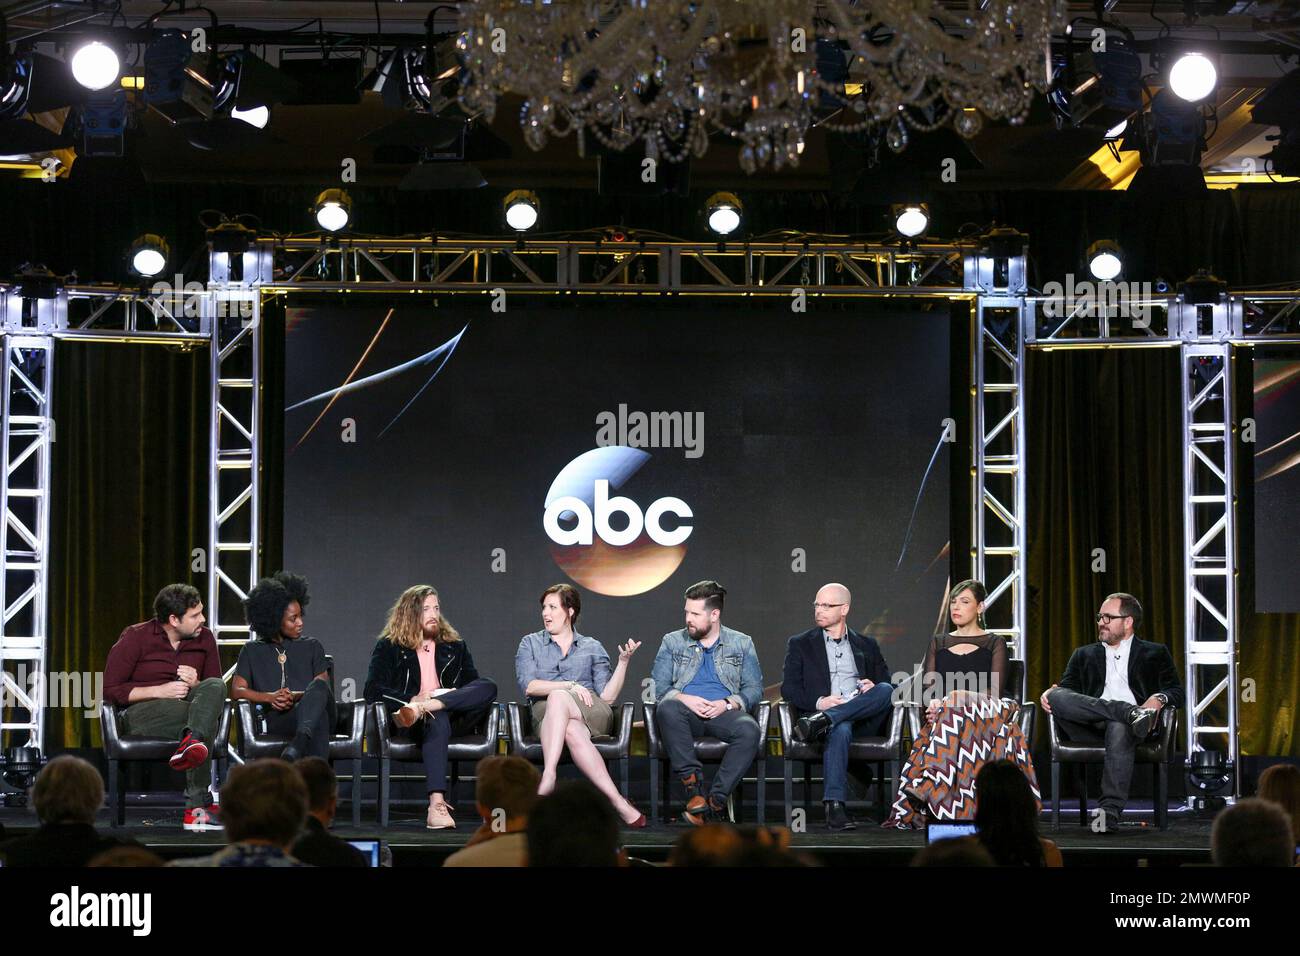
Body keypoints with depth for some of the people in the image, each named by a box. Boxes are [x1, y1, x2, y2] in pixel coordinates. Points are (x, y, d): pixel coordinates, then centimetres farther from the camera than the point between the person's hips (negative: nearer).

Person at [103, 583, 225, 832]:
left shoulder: (204, 638, 6)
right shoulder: (135, 638, -5)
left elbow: (215, 689, 14)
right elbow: (109, 690, -8)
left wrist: (194, 685, -11)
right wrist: (160, 691, -17)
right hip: (141, 714, -4)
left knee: (215, 686, -30)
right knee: (207, 719, -35)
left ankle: (191, 742, -56)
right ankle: (197, 805, -43)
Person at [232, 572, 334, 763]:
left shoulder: (311, 647, 24)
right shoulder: (252, 652, 22)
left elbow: (323, 687, 11)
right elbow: (236, 690, 10)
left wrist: (296, 696, -10)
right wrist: (270, 697, -9)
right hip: (278, 719, -1)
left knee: (318, 687, -38)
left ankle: (298, 744, -66)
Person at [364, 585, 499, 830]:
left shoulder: (455, 646, 26)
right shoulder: (388, 647, 15)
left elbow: (476, 686, 15)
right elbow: (373, 690, 2)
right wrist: (412, 698, -15)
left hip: (454, 718, 3)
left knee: (488, 687, -26)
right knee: (437, 721, -41)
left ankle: (421, 709, -41)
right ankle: (437, 804, -56)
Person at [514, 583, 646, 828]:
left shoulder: (591, 648, 20)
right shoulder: (530, 644, 20)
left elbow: (607, 697, 10)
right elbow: (528, 685, 0)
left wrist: (623, 662, -1)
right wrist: (570, 685, -10)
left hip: (592, 714, 0)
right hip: (545, 714, 1)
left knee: (557, 698, -37)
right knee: (572, 731, -38)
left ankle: (548, 777, -50)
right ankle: (618, 802, -45)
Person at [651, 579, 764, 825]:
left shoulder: (742, 644, 15)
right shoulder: (672, 642, 17)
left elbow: (754, 689, 8)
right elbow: (657, 686, 7)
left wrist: (728, 703, -12)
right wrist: (683, 698, -13)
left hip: (724, 713, 0)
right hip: (686, 712, 0)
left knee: (750, 730, -35)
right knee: (667, 709, -36)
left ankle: (716, 800, -33)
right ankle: (693, 785, -34)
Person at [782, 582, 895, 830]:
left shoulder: (867, 646, 24)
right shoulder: (800, 644, 18)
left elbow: (888, 685, 18)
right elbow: (788, 688, 7)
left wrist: (874, 688, -7)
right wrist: (818, 702, -13)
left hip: (864, 721, 2)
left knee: (886, 690, -29)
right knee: (840, 730, -39)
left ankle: (823, 720, -40)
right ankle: (834, 807, -51)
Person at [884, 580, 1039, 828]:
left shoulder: (994, 644, 12)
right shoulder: (938, 643, 23)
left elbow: (994, 692, -2)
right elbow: (928, 688, 11)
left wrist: (958, 699, -19)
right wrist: (935, 703, -15)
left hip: (983, 715, -2)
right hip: (941, 714, 2)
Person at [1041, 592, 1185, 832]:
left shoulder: (1155, 654, 23)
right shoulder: (1084, 655, 31)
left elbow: (1177, 693, 13)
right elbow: (1066, 688, 19)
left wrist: (1159, 698, -11)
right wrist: (1051, 693, -6)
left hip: (1125, 723, -2)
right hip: (1090, 728, 2)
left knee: (1119, 729, -41)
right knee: (1057, 696, -28)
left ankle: (1111, 811, -46)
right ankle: (1131, 712, -36)